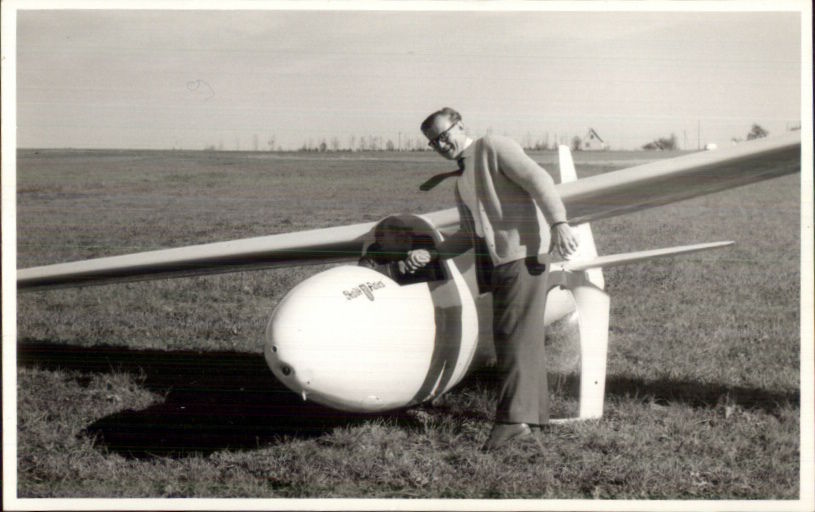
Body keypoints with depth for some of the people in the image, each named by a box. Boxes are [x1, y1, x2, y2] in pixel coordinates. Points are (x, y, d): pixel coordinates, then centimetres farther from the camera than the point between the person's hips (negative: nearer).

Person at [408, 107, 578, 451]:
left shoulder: (493, 147, 1)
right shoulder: (461, 182, 26)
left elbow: (538, 180, -11)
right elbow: (469, 234, 27)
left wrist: (558, 223, -24)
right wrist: (430, 254, 14)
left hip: (522, 252, -9)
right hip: (498, 263, 9)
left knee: (515, 335, -15)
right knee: (525, 340, 9)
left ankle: (514, 418, -21)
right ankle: (532, 420, 12)